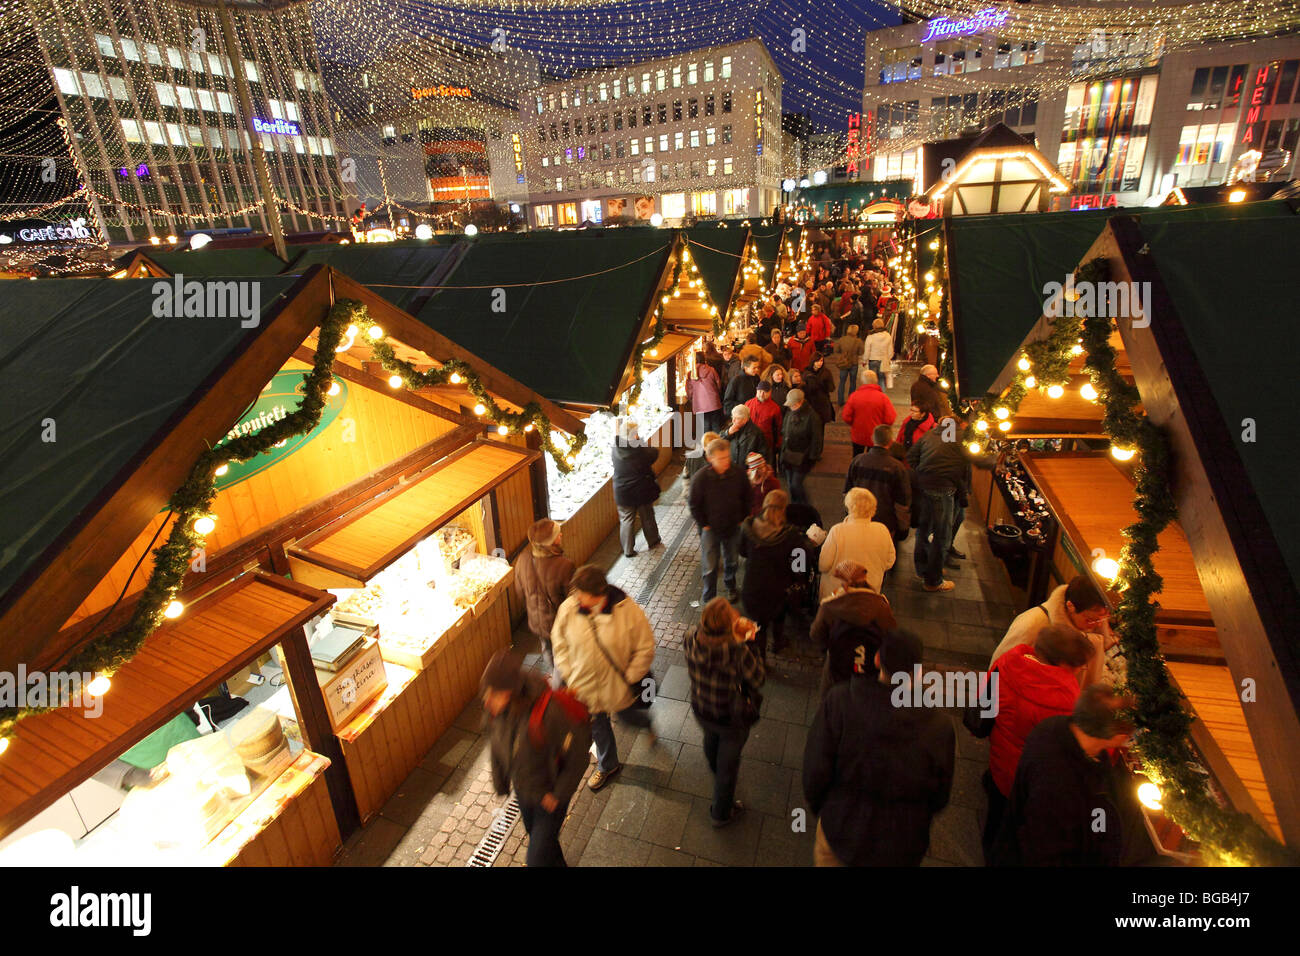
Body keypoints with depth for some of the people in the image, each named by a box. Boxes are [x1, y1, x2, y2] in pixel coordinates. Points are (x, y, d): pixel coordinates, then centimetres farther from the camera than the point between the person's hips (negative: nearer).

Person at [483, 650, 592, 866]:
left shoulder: (550, 713, -40)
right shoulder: (497, 710, -20)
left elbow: (578, 757, -26)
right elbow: (496, 747, 1)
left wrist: (558, 795, -17)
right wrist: (500, 784, 9)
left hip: (551, 794, -6)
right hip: (523, 790, 6)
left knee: (537, 858, 6)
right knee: (535, 835, 30)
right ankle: (557, 863, 61)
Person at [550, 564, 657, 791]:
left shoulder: (627, 610, -28)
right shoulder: (568, 608, -20)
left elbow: (645, 648, -16)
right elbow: (560, 645, -4)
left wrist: (630, 680, -13)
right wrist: (570, 679, -4)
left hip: (618, 685, -3)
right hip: (584, 685, 3)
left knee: (626, 716, 23)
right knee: (597, 726, 24)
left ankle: (646, 721, 61)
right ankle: (607, 765, 53)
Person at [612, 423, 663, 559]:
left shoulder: (616, 449, -12)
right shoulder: (642, 450, -21)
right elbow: (655, 453, -4)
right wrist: (639, 442, 2)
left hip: (622, 493, 2)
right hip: (643, 491, -1)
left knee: (626, 520, 13)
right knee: (647, 517, 20)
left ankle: (628, 550, 19)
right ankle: (653, 542, 40)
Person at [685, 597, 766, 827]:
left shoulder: (692, 640, -25)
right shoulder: (738, 651, -38)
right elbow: (757, 679, -20)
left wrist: (735, 638, -7)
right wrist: (749, 643, -15)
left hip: (701, 711, 5)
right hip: (731, 720, -5)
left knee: (711, 742, 37)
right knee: (728, 764, 22)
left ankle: (717, 774, 72)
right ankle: (721, 813, 47)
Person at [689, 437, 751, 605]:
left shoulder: (738, 473, -13)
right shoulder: (701, 478, -21)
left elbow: (746, 498, 3)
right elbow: (694, 505, -9)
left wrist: (742, 520, 2)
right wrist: (704, 525, -8)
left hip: (734, 527, 3)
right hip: (710, 528, -3)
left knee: (732, 561, 22)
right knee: (709, 566, 6)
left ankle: (730, 586, 51)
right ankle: (708, 598, 27)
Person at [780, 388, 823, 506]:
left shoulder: (811, 417, -18)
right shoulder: (789, 411, 1)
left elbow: (815, 439, -13)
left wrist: (812, 457, -13)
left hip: (802, 458, -6)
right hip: (787, 455, 6)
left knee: (796, 484, -7)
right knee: (789, 484, 15)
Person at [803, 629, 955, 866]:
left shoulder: (838, 702, -26)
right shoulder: (939, 729, -22)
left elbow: (815, 769, -18)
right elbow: (940, 798, -7)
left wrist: (817, 805, 3)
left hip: (839, 831, -1)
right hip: (901, 851, 1)